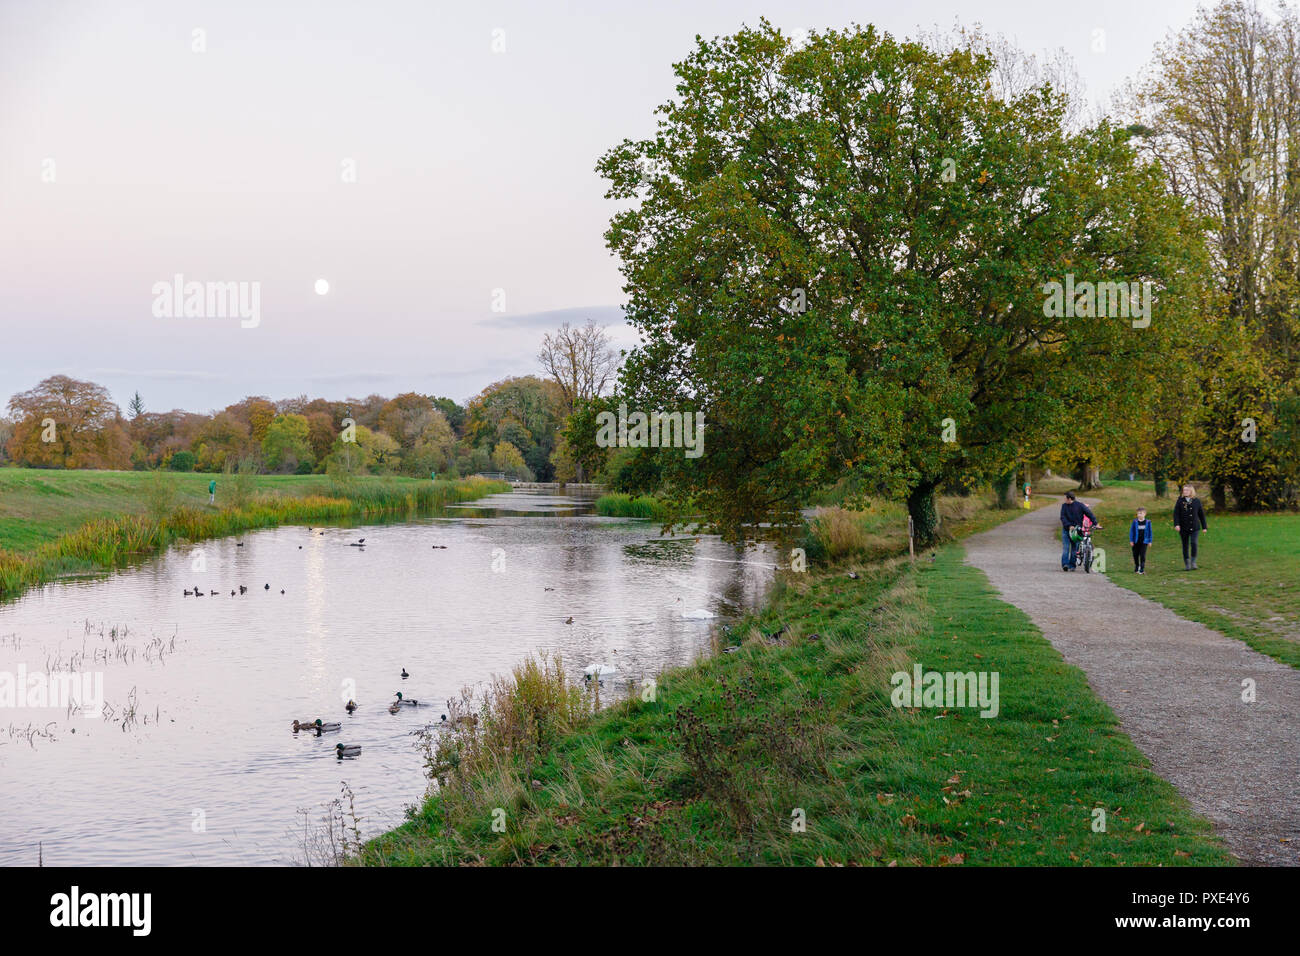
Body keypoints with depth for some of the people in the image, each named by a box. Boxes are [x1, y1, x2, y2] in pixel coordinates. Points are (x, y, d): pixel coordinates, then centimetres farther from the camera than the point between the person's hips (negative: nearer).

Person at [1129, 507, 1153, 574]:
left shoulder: (1147, 522, -2)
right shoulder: (1135, 521, -4)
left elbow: (1150, 532, 5)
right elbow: (1131, 531, 0)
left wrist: (1150, 541, 4)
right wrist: (1131, 541, -3)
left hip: (1144, 541, -1)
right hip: (1136, 541, 1)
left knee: (1143, 556, -6)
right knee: (1135, 555, 10)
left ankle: (1142, 570, -2)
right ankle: (1136, 569, 27)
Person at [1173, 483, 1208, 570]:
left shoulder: (1196, 501, 4)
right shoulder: (1180, 501, 2)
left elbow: (1201, 514, 9)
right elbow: (1176, 513, -4)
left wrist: (1204, 527, 9)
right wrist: (1176, 524, -18)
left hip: (1194, 527, -1)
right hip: (1183, 528, 1)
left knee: (1193, 543, -19)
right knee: (1185, 546, 6)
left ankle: (1193, 562, -7)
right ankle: (1187, 564, 17)